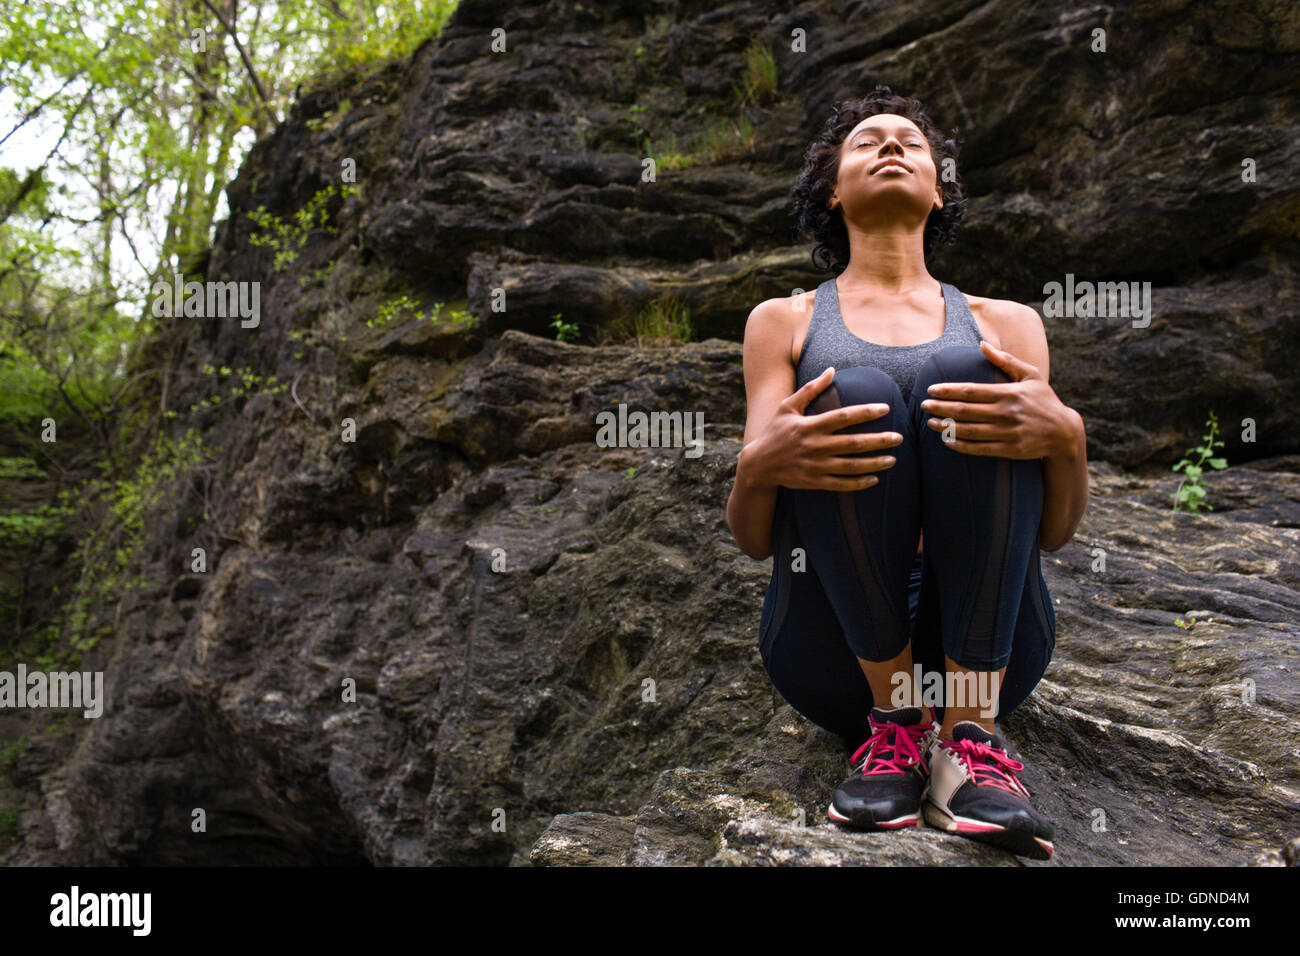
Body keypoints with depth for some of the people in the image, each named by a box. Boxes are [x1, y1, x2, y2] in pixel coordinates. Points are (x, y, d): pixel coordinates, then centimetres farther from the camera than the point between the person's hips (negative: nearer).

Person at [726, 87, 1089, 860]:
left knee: (969, 374, -21)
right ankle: (892, 726, -16)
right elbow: (754, 540, 6)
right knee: (857, 393, -24)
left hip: (985, 642, 1)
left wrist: (1066, 437, -16)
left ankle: (968, 736, -24)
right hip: (836, 646, -1)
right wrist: (760, 465, -19)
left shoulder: (1005, 323, 18)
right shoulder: (786, 321, 16)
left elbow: (1055, 532, 7)